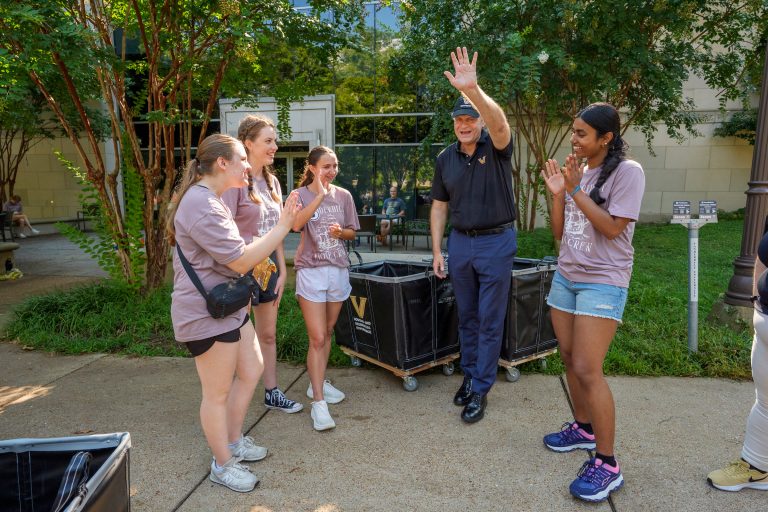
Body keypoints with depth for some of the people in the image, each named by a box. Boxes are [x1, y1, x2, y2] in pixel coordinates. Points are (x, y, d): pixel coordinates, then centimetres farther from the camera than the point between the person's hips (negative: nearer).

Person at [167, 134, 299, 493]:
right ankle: (223, 465, 25)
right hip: (206, 313, -10)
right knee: (218, 393, 6)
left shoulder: (209, 200, 14)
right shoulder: (201, 204, -23)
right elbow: (241, 260, -24)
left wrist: (258, 263, 14)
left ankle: (233, 441, 37)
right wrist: (282, 226, -20)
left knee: (251, 372, 18)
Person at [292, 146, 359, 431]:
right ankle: (318, 402, 0)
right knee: (317, 338, -7)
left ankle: (317, 383, 33)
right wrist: (320, 194, -27)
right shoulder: (301, 195, -5)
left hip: (338, 270, 4)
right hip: (311, 270, -4)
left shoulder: (343, 196, 5)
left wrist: (341, 231, -10)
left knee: (327, 333, 15)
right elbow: (296, 224, -25)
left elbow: (352, 233, 12)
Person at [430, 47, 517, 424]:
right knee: (467, 316, 15)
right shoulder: (445, 159, 5)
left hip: (496, 242, -4)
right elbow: (439, 206, 9)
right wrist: (436, 250, 4)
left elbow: (499, 122, -32)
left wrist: (472, 89, -48)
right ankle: (469, 375, 30)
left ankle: (480, 389, 13)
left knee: (490, 320, 3)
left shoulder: (497, 148, -7)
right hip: (460, 242, 4)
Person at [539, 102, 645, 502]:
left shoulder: (627, 172, -9)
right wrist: (557, 194, -4)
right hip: (566, 277, 7)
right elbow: (560, 233, 10)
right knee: (570, 360, 13)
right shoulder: (577, 172, 10)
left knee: (587, 370, -11)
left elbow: (612, 229, -17)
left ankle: (607, 464, 1)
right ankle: (583, 428, 32)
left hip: (603, 282, -7)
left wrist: (575, 190, -18)